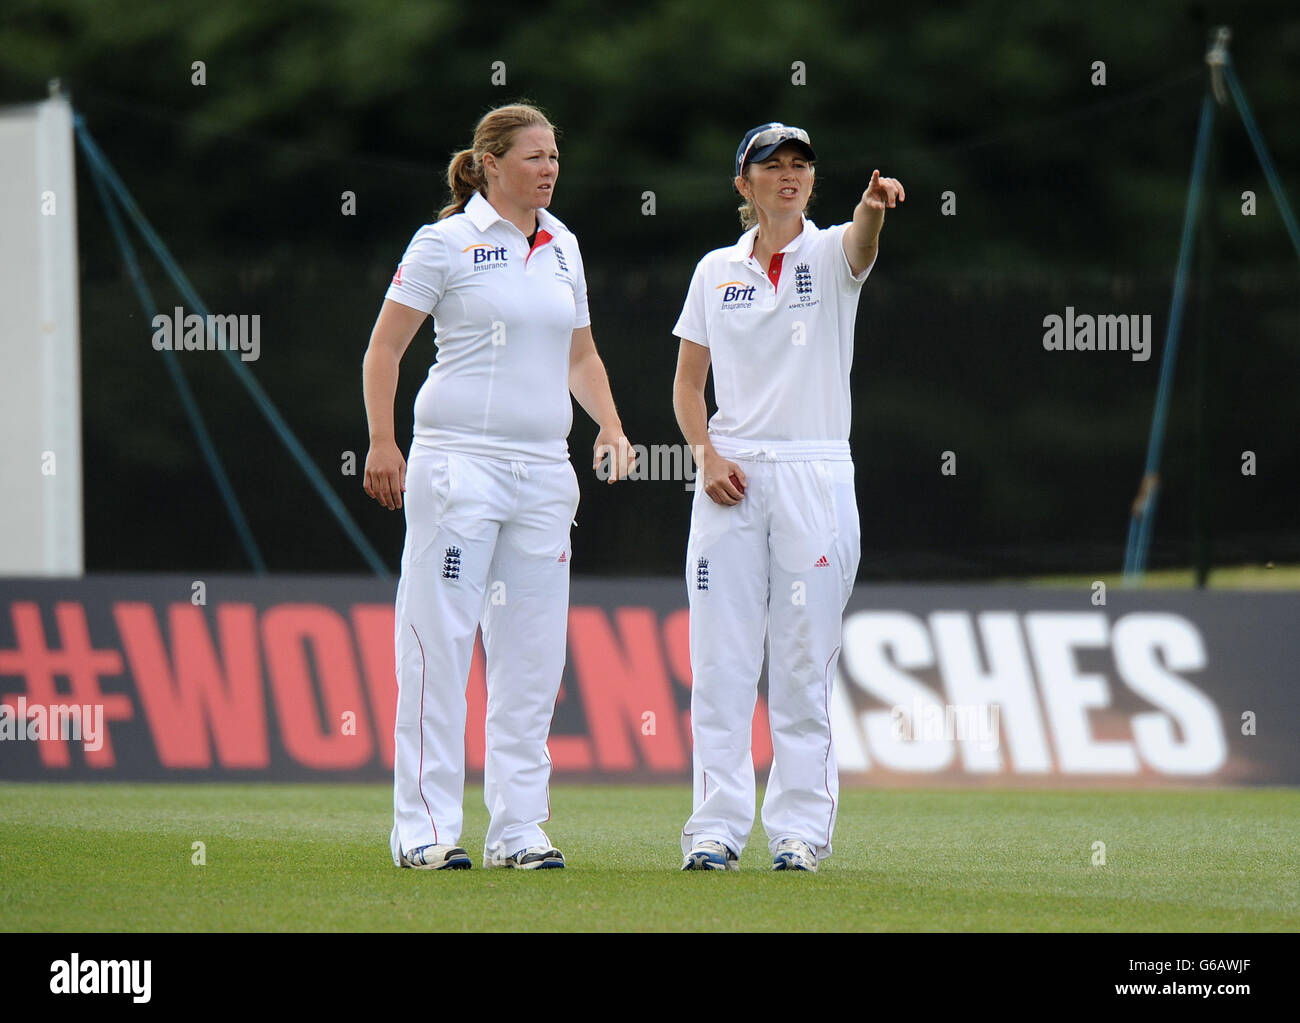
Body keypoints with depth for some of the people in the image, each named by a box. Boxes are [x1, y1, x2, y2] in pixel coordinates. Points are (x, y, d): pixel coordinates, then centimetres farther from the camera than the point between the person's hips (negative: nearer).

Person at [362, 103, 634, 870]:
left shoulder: (561, 247, 14)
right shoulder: (447, 242, -3)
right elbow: (384, 349, -2)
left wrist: (611, 427, 9)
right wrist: (383, 446, -11)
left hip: (544, 469, 6)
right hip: (460, 461, -6)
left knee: (534, 653, 5)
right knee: (440, 643, -7)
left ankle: (519, 828, 11)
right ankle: (426, 829, -5)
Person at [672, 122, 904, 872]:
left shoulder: (829, 254, 3)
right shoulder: (716, 271, 11)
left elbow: (861, 244, -21)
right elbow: (688, 382, 13)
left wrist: (873, 207, -45)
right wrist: (706, 454, -4)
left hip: (815, 473, -2)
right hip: (730, 474, 2)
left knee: (805, 663, -1)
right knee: (721, 661, -1)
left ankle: (800, 829, 2)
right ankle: (717, 830, 1)